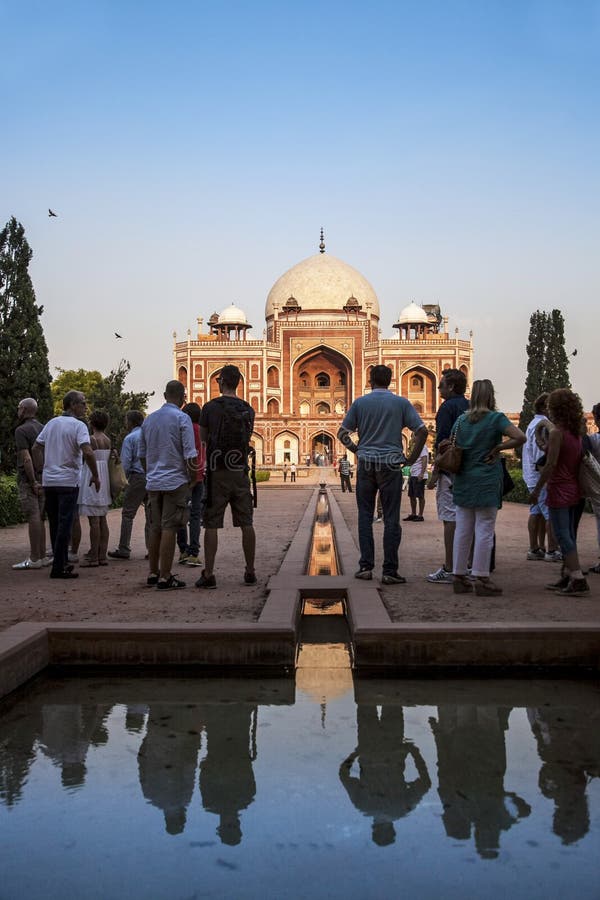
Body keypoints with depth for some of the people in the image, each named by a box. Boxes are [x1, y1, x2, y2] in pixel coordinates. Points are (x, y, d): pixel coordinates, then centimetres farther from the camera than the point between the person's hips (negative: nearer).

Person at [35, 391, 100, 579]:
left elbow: (35, 448, 13)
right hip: (68, 481, -7)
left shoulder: (51, 423, 11)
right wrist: (95, 475, -12)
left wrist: (41, 471, 20)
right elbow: (88, 452, -23)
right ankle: (58, 567, -4)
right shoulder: (78, 425, -10)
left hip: (48, 480, 7)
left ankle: (62, 562, 24)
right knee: (64, 524, -3)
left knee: (55, 524, 14)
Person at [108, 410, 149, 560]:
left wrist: (127, 479, 8)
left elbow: (125, 463, -8)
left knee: (128, 514, 2)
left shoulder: (130, 438, -4)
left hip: (138, 477, -5)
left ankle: (124, 549, 2)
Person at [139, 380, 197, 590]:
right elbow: (190, 455, -13)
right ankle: (165, 578, -2)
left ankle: (153, 574, 20)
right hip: (175, 481, -6)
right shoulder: (182, 418, -9)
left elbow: (142, 455, 17)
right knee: (169, 529, -4)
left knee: (155, 529, 13)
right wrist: (191, 480, -3)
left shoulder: (149, 419, 11)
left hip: (153, 482, 6)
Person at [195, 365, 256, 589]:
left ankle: (208, 575, -2)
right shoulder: (248, 410, 6)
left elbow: (203, 439, 6)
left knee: (211, 524, 0)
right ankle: (250, 573, 14)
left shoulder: (211, 407, -4)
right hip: (240, 472, 3)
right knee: (246, 523, 8)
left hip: (217, 472, -3)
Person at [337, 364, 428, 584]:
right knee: (391, 519, 1)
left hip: (366, 464, 1)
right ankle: (389, 571, 1)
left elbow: (342, 432, 5)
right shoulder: (401, 403, 2)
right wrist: (412, 457, 5)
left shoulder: (360, 403, 4)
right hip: (391, 464, -1)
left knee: (365, 516, 9)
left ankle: (366, 566, 8)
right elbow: (422, 431, -4)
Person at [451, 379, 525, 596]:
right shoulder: (496, 418, -7)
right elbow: (520, 437, -18)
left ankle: (459, 577, 14)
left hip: (463, 481, 5)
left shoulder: (461, 420, 7)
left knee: (462, 530, 9)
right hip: (487, 482, -5)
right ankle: (481, 579, 1)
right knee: (484, 531, -1)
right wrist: (498, 448, -8)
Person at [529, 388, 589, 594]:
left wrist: (536, 490, -14)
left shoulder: (557, 432, -14)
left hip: (559, 492, -8)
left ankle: (579, 579, -10)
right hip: (575, 491, 8)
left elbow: (551, 464, -18)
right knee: (568, 536, 15)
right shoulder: (577, 432, 9)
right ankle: (567, 577, 21)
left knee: (564, 537, -6)